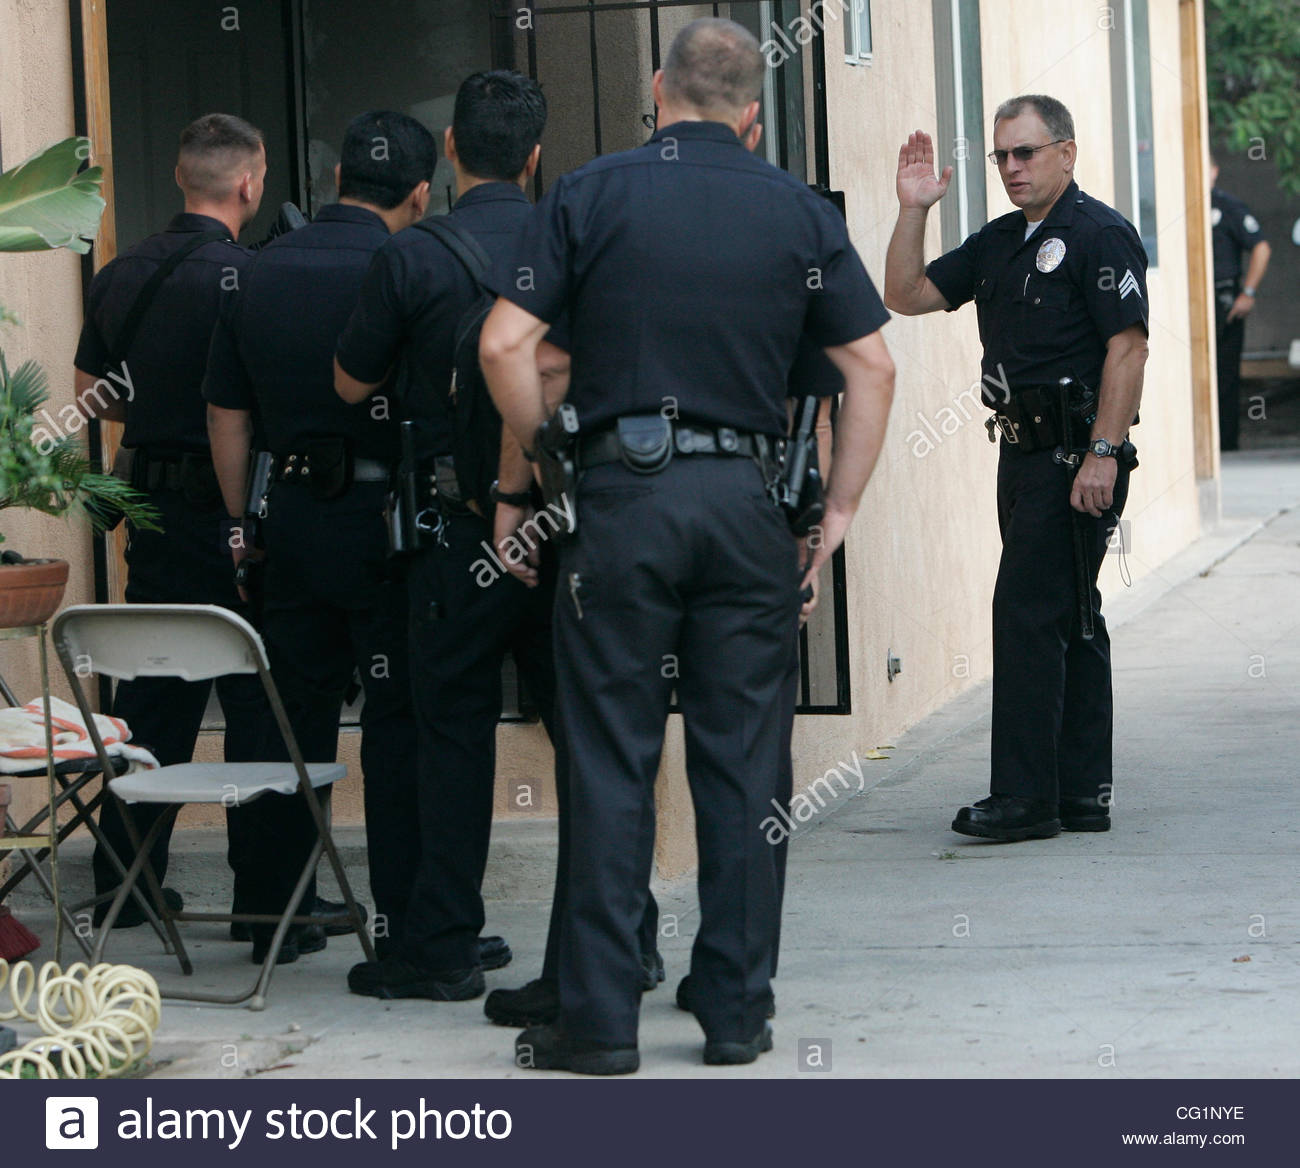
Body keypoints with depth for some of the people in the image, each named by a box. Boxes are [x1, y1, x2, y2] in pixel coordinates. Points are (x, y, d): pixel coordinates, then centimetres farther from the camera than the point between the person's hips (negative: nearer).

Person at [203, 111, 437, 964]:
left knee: (299, 711, 12)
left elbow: (228, 415, 12)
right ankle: (402, 921, 1)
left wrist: (244, 525, 19)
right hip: (384, 517, -5)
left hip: (293, 515, 5)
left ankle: (278, 917, 16)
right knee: (401, 719, 1)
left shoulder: (257, 276, 7)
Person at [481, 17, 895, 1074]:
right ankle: (737, 1012, 10)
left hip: (623, 494, -1)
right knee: (743, 764, 7)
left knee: (611, 761, 2)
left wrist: (544, 457, 6)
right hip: (745, 499, 1)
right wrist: (839, 512, 9)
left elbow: (505, 343, -6)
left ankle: (600, 1018, 2)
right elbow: (872, 365, 4)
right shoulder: (798, 211, 7)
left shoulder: (591, 195, 1)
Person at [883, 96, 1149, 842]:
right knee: (1071, 621, 11)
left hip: (1076, 456, -9)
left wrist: (1103, 454, -22)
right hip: (1026, 449, 9)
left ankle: (1025, 798, -10)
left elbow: (1127, 347, -16)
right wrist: (914, 210, 5)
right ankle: (1083, 795, 15)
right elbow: (908, 296, 18)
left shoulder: (1100, 235, -9)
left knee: (1029, 612, -12)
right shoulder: (999, 243, 16)